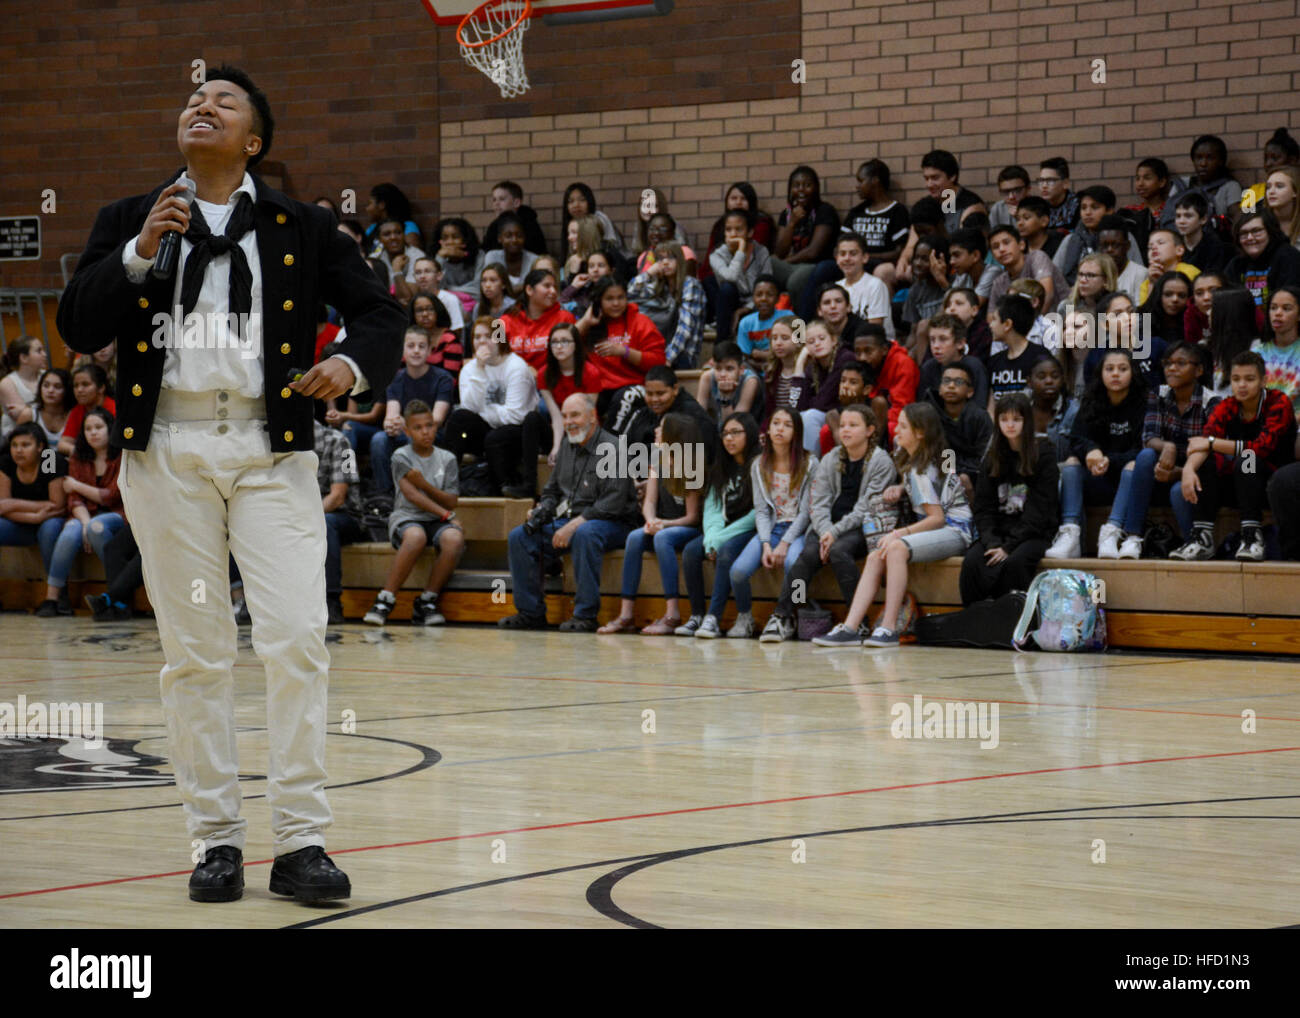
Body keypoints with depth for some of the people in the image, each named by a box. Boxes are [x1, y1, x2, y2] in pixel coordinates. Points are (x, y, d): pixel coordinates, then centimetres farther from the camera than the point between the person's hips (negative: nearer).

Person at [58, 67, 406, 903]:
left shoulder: (301, 228, 10)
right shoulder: (130, 223, 12)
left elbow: (380, 311, 11)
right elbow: (79, 329, 3)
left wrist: (354, 363, -10)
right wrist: (138, 254, -10)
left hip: (272, 455, -1)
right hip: (167, 454, 1)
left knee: (298, 640, -10)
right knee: (195, 653, 3)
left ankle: (301, 842, -5)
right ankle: (218, 840, 11)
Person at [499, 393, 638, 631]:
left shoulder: (612, 449, -11)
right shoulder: (567, 448, 14)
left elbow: (613, 503, -20)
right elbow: (552, 491, 26)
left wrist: (575, 524, -24)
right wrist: (541, 511, 2)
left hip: (610, 524, -8)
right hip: (567, 520, 8)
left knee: (584, 534, -41)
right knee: (519, 536, -9)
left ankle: (585, 615, -35)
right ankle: (531, 612, -6)